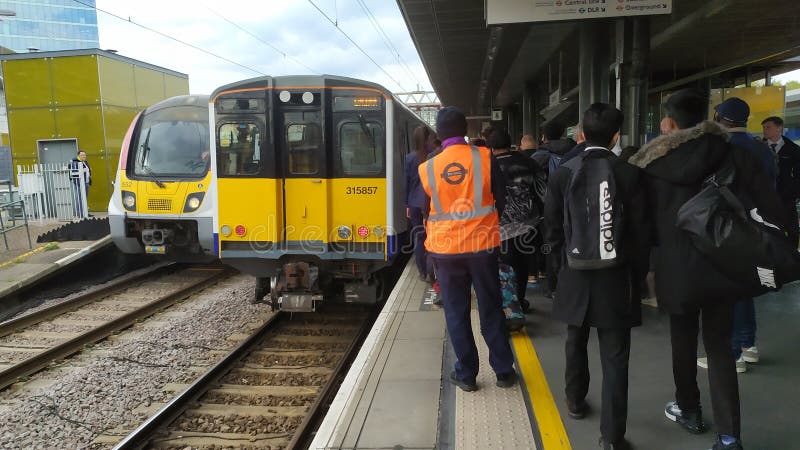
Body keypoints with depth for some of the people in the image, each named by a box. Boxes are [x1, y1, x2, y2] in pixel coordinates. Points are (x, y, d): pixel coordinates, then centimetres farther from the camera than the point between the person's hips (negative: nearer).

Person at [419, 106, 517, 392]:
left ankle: (466, 374, 18)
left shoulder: (427, 168, -4)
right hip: (482, 244, 0)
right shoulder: (485, 157, -7)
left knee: (456, 312, 11)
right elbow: (501, 200, 0)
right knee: (491, 309, 13)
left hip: (445, 248, 0)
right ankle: (504, 371, 21)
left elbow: (427, 207, 6)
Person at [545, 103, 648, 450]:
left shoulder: (561, 174, -6)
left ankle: (575, 401, 41)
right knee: (614, 358, 4)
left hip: (575, 275, 2)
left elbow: (553, 230, -1)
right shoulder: (630, 175, -9)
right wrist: (637, 276, 7)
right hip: (616, 277, -2)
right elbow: (640, 233, -6)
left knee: (576, 343, 22)